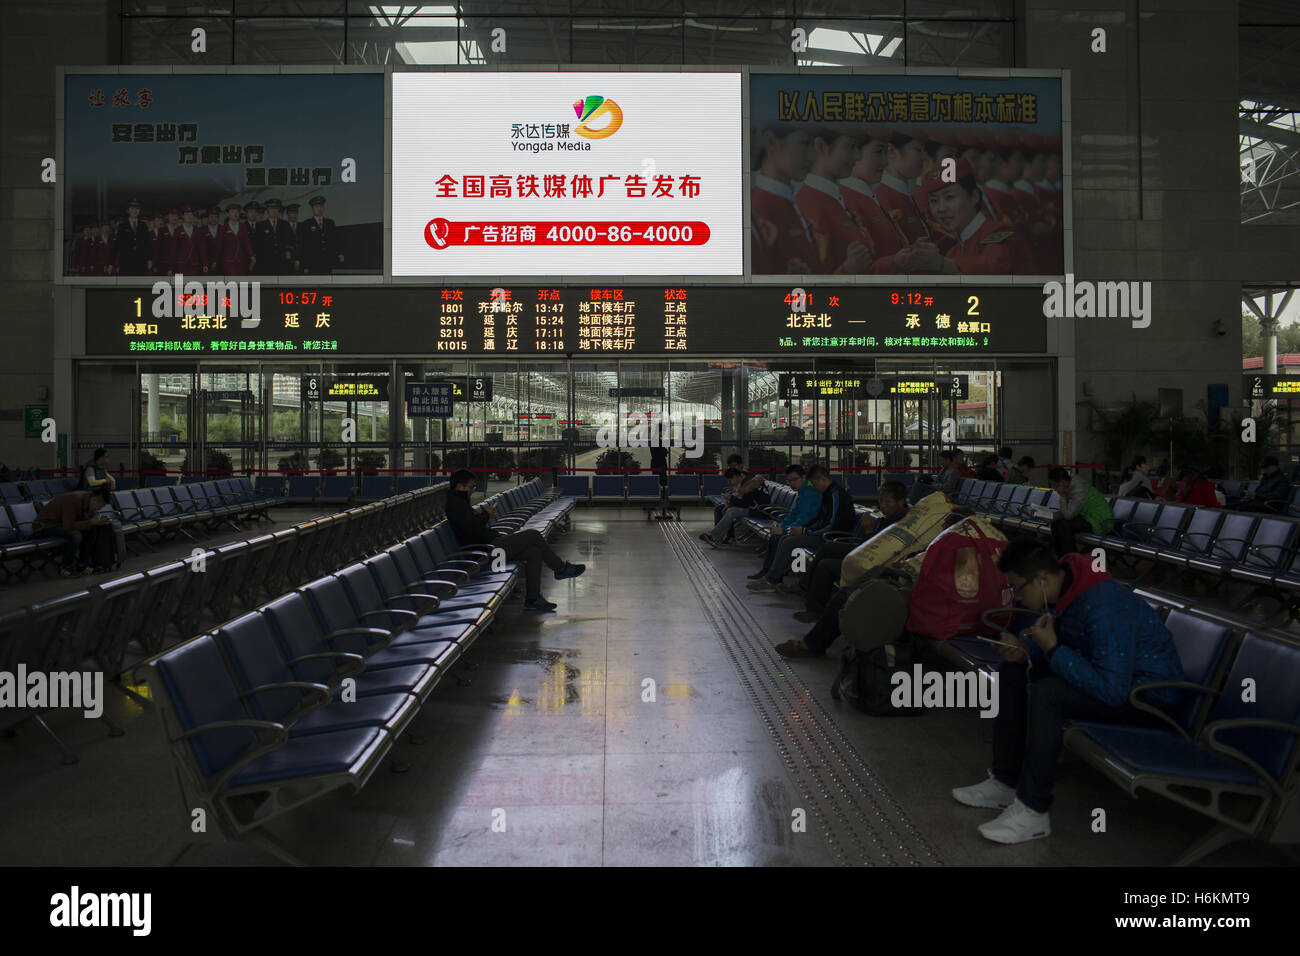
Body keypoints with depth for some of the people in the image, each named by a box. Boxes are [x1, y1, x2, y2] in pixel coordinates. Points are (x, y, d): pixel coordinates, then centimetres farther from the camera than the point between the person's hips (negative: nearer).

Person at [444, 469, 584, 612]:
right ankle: (561, 568, 6)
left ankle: (532, 599, 2)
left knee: (534, 552, 2)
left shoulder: (460, 502, 21)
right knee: (534, 535, -10)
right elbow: (471, 527, -25)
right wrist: (486, 514, -9)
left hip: (491, 543, 11)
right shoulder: (455, 503, -12)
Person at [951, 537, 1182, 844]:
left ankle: (1032, 812, -19)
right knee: (1010, 673, 6)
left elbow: (1113, 690, -36)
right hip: (1106, 671, 10)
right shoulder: (1057, 591, -5)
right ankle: (1005, 784, 10)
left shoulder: (1103, 608, -33)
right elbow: (1043, 640, 14)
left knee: (1045, 693, -30)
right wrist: (1024, 651, -9)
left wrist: (1053, 650, -31)